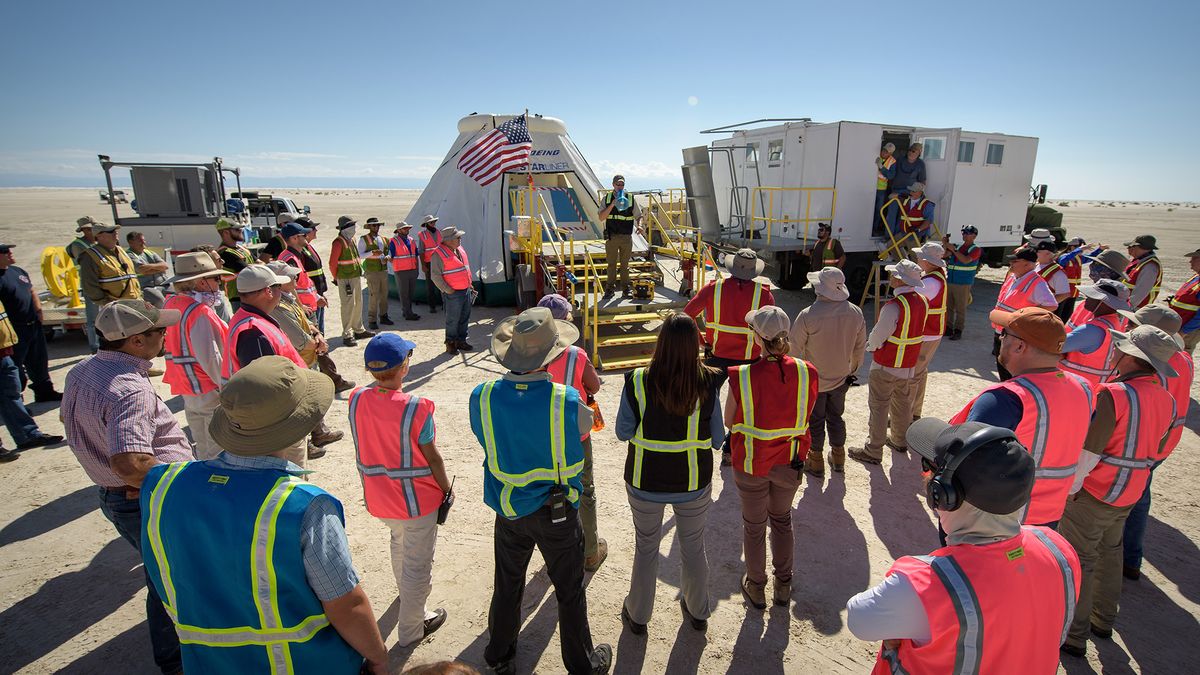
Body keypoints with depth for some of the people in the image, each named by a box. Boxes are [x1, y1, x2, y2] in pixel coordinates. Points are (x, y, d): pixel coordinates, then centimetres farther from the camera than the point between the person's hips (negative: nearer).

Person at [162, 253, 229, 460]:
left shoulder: (171, 303, 6)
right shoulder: (199, 312, -22)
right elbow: (209, 358, -24)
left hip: (186, 388, 9)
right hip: (210, 390, -9)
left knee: (202, 449, 23)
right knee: (220, 452, 3)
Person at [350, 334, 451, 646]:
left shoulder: (356, 399, -13)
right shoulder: (416, 408, -27)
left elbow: (367, 445, 2)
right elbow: (433, 459, -15)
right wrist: (447, 491, -2)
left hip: (378, 496, 7)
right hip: (416, 499, -6)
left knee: (399, 542, 33)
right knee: (417, 564, 14)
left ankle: (406, 593, 59)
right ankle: (410, 627, 32)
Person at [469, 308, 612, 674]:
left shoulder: (483, 397, -19)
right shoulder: (568, 401, -27)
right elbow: (585, 426, -6)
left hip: (508, 509, 3)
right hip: (558, 510, -3)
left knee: (507, 585, 25)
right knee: (570, 591, 18)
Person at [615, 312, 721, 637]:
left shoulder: (638, 382, -20)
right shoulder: (707, 385, -18)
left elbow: (623, 432, -11)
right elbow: (717, 439, -9)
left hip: (645, 483, 0)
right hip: (694, 483, 1)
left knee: (646, 547, 22)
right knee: (694, 547, 24)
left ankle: (637, 614, 42)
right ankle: (698, 610, 48)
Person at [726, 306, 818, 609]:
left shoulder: (742, 378, -26)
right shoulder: (806, 373, -18)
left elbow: (728, 421, -11)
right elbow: (804, 417, -3)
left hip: (751, 464, -2)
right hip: (790, 462, 3)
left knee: (754, 526, 21)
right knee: (782, 519, 28)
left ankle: (756, 588, 41)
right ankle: (783, 586, 44)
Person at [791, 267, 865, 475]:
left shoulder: (807, 315, -26)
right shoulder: (855, 313, -11)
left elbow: (795, 348, -16)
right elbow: (860, 346, 2)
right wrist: (852, 369, 18)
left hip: (813, 380, -4)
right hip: (841, 378, 4)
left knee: (815, 420, 13)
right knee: (836, 417, 23)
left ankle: (815, 460, 28)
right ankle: (838, 457, 37)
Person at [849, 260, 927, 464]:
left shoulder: (894, 306, -27)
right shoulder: (922, 302, -2)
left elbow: (877, 337, -21)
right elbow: (916, 331, 9)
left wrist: (870, 346, 1)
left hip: (886, 367, -8)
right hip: (909, 365, 8)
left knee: (879, 407, 3)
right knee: (902, 403, 23)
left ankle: (873, 452, 12)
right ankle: (900, 441, 41)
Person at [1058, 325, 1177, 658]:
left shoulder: (1113, 394, -25)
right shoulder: (1167, 401, 0)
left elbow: (1087, 453, -24)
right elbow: (1156, 452, 11)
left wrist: (1068, 490, -13)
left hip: (1093, 493, -8)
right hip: (1129, 495, 8)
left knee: (1076, 560, 4)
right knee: (1109, 552, 24)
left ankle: (1072, 635, 15)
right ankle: (1104, 620, 40)